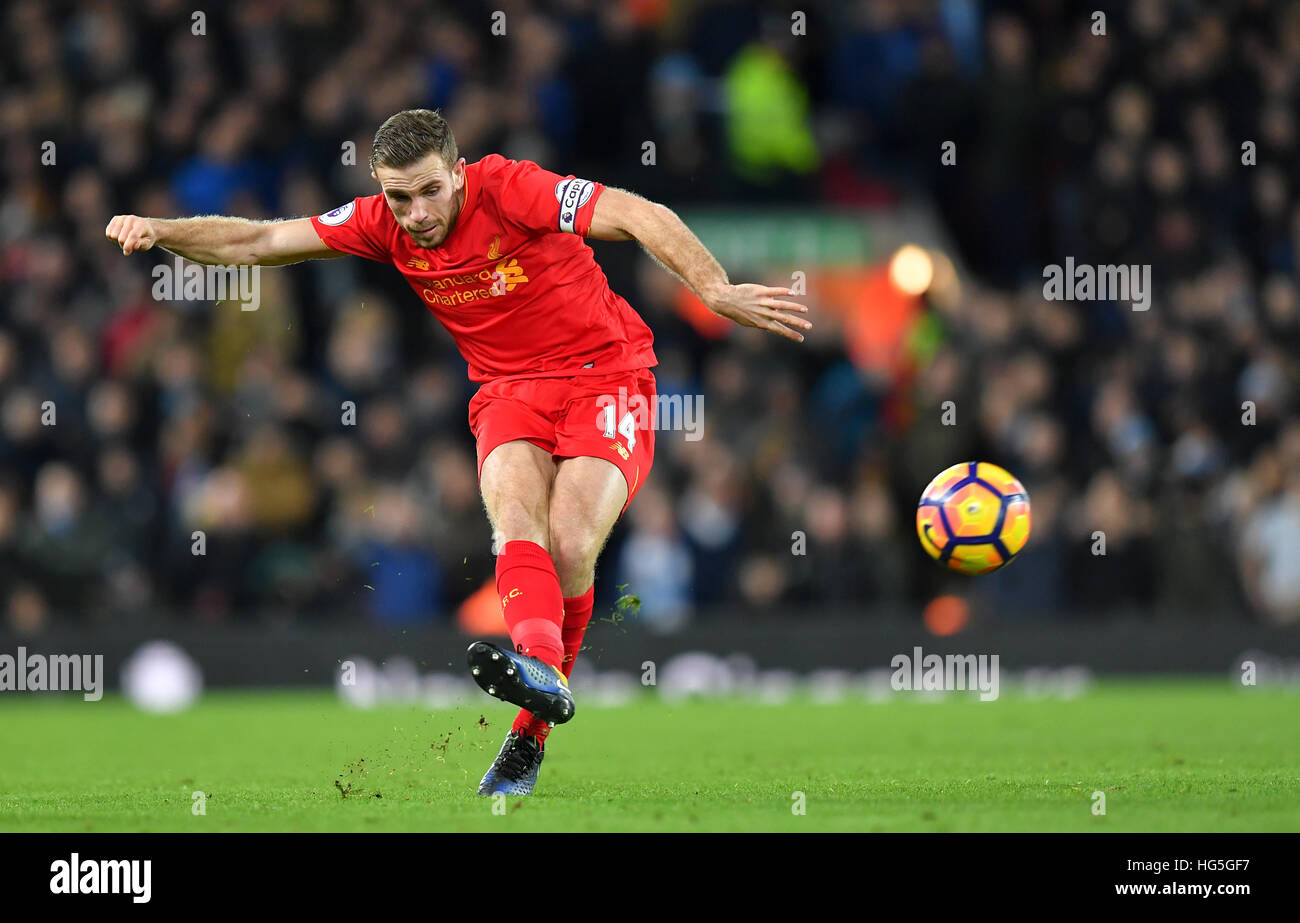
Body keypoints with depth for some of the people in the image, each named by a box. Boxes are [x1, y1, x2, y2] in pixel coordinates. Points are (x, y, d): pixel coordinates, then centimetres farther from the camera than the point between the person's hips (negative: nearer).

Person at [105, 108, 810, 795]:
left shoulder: (509, 189, -18)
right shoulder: (380, 224, -3)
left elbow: (640, 217, -24)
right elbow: (255, 243, 1)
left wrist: (715, 292, -36)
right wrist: (159, 231, -14)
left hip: (606, 377, -3)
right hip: (509, 394, 3)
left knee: (569, 547, -22)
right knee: (515, 513, -28)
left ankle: (532, 728, -8)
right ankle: (538, 662, -53)